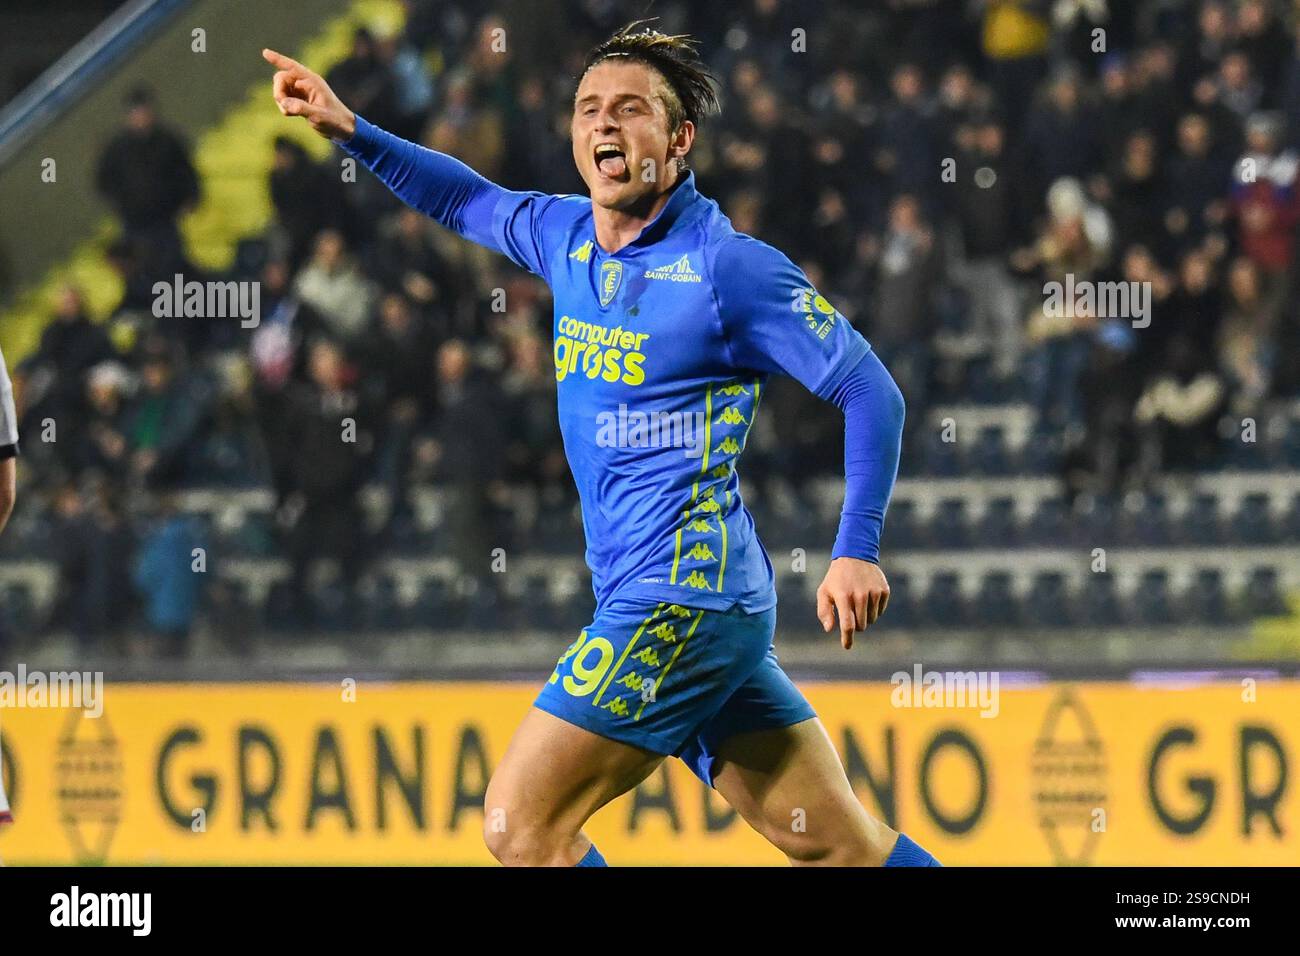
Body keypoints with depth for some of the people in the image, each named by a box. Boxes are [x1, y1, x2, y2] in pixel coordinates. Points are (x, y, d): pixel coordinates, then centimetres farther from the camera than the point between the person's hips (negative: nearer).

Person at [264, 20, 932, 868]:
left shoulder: (728, 265, -10)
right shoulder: (569, 239, 11)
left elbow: (870, 391, -8)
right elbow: (470, 202, 31)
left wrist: (858, 549, -15)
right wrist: (349, 129, 20)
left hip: (681, 599, -8)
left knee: (521, 824, -11)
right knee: (834, 843, 7)